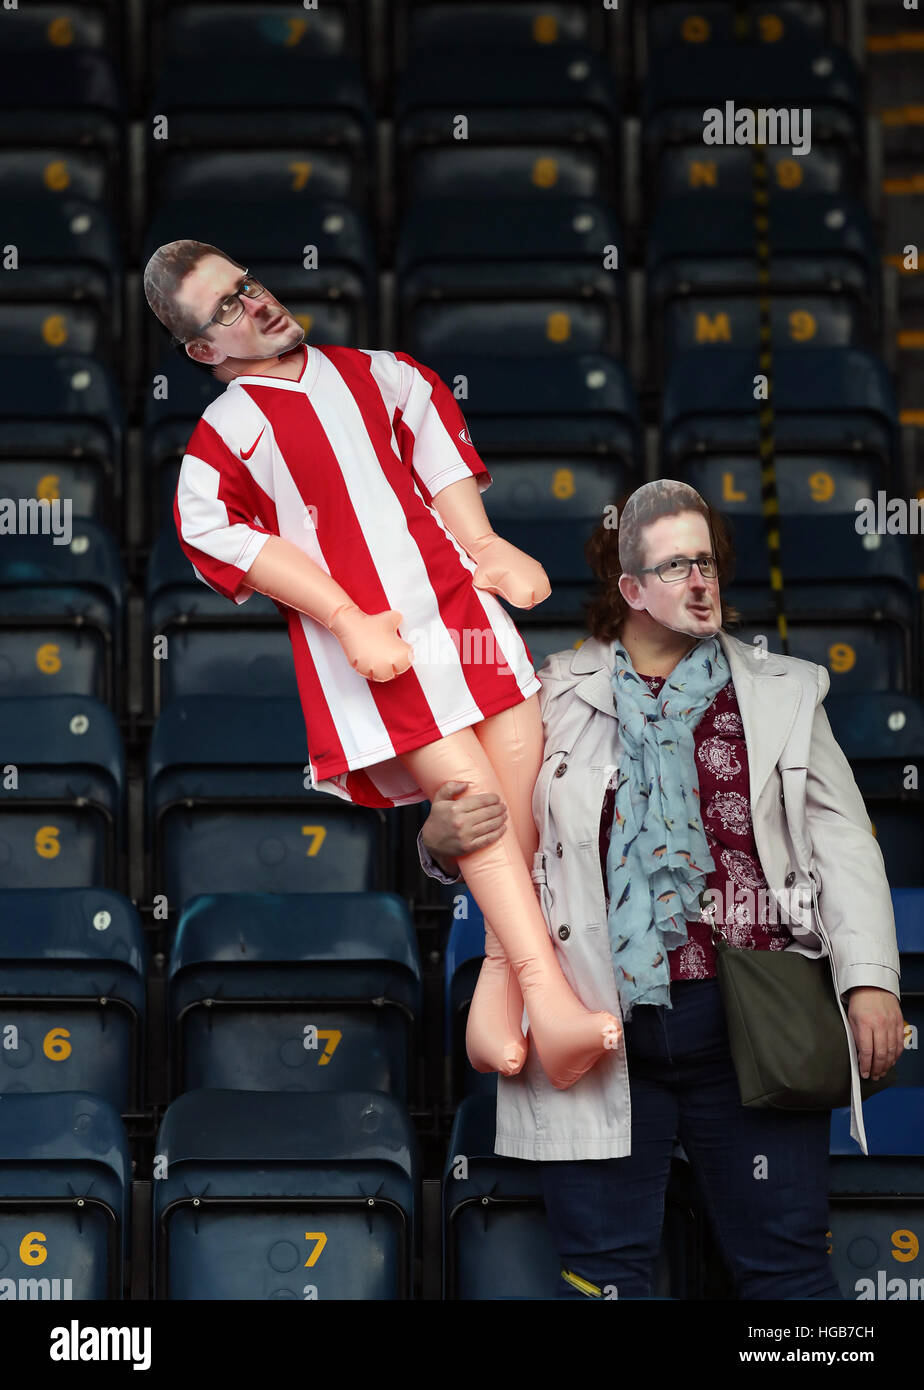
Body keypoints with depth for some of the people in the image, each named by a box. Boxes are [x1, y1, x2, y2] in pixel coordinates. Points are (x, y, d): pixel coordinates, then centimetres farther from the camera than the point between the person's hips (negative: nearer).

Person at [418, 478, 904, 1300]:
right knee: (602, 1269, 3)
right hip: (603, 1026, 0)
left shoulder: (780, 692, 12)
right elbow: (493, 843, 13)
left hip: (746, 1020, 1)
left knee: (787, 1263, 4)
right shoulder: (554, 697, 10)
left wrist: (870, 980, -4)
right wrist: (443, 840, -12)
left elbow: (844, 841, 7)